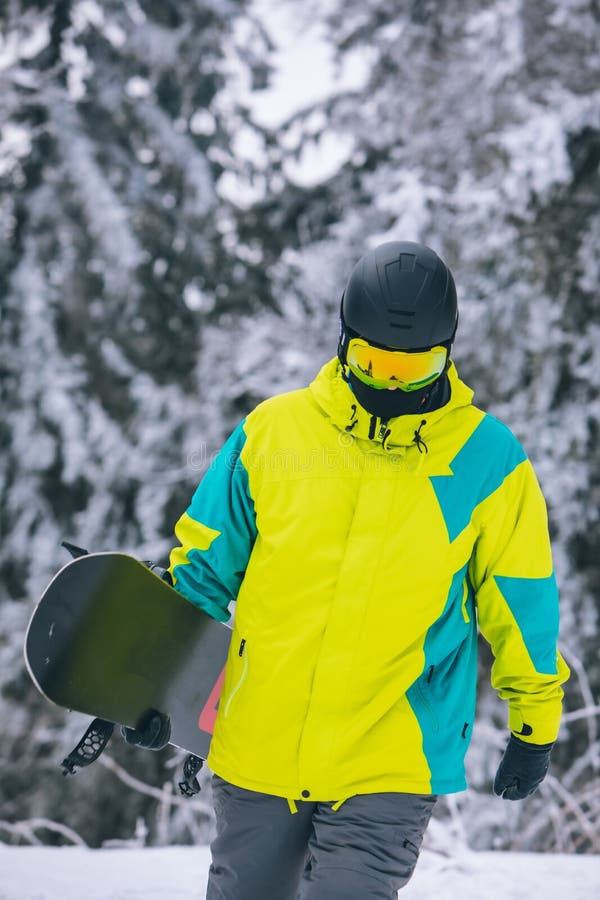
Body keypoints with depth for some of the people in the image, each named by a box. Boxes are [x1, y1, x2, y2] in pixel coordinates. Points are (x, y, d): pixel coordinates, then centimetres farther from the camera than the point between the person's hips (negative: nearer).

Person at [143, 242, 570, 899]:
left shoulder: (486, 461, -1)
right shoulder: (272, 432, 1)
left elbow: (518, 602, 8)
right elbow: (203, 566, 11)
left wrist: (536, 721, 12)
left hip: (391, 764, -3)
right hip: (257, 749, 3)